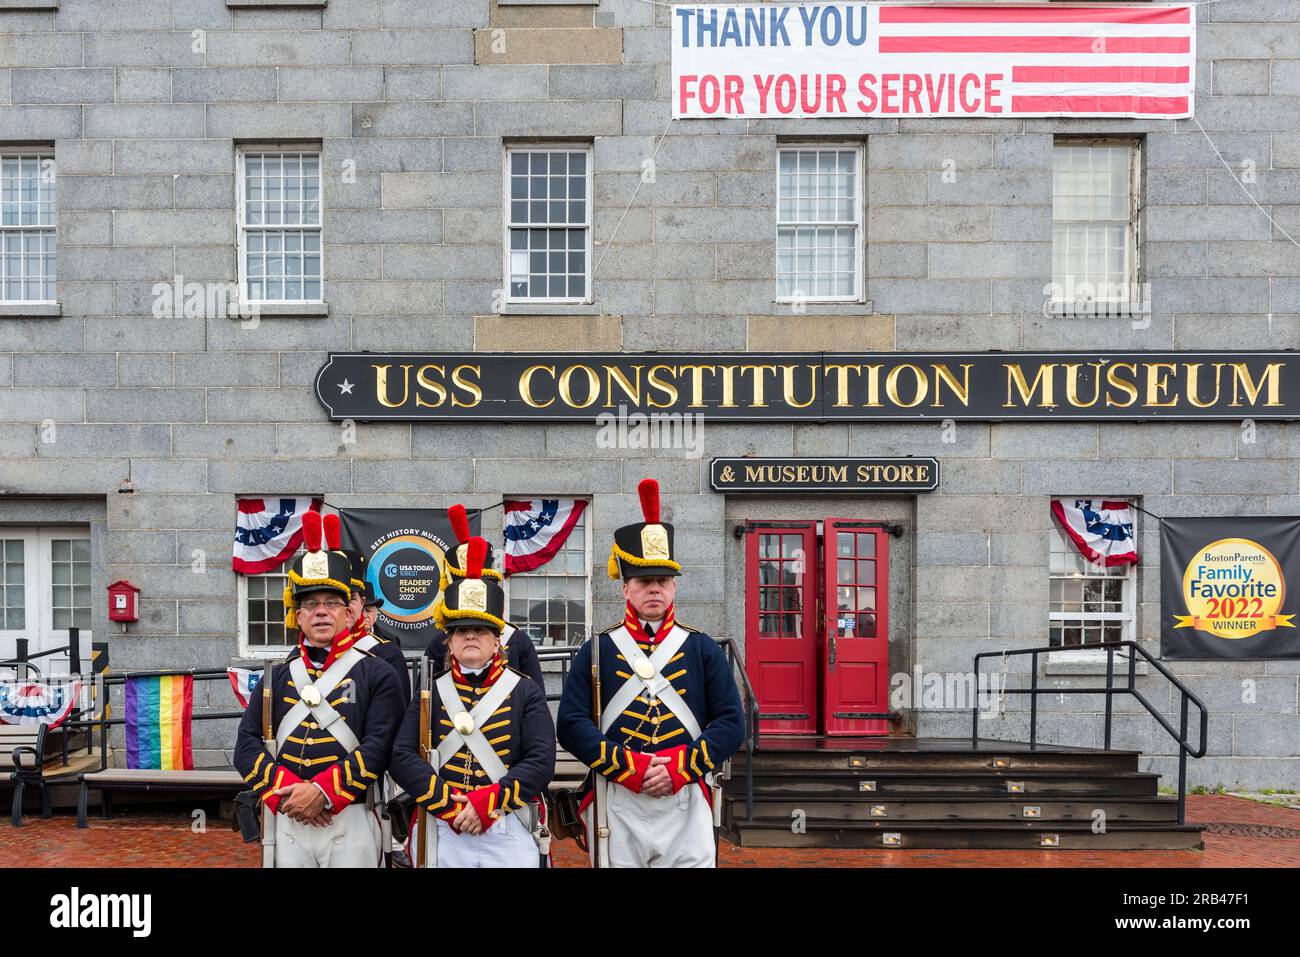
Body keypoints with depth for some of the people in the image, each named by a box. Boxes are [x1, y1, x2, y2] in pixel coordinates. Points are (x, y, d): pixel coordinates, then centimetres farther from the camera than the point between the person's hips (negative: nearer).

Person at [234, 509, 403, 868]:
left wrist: (321, 792, -19)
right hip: (288, 823, 3)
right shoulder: (277, 675, 10)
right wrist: (287, 793, -12)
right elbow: (247, 744, 2)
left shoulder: (377, 674, -1)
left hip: (350, 823, -3)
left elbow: (378, 748, -11)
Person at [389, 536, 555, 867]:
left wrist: (487, 802, -18)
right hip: (443, 832, 1)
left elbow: (541, 761, -8)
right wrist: (449, 805, -15)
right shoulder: (430, 692, 7)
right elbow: (403, 756, -4)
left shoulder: (525, 691, 2)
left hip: (509, 832, -1)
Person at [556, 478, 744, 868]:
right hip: (616, 806, 0)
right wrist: (630, 767, -14)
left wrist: (678, 767, -12)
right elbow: (571, 725, -3)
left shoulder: (703, 649, 8)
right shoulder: (596, 650, 5)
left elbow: (732, 722, 1)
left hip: (687, 804, 1)